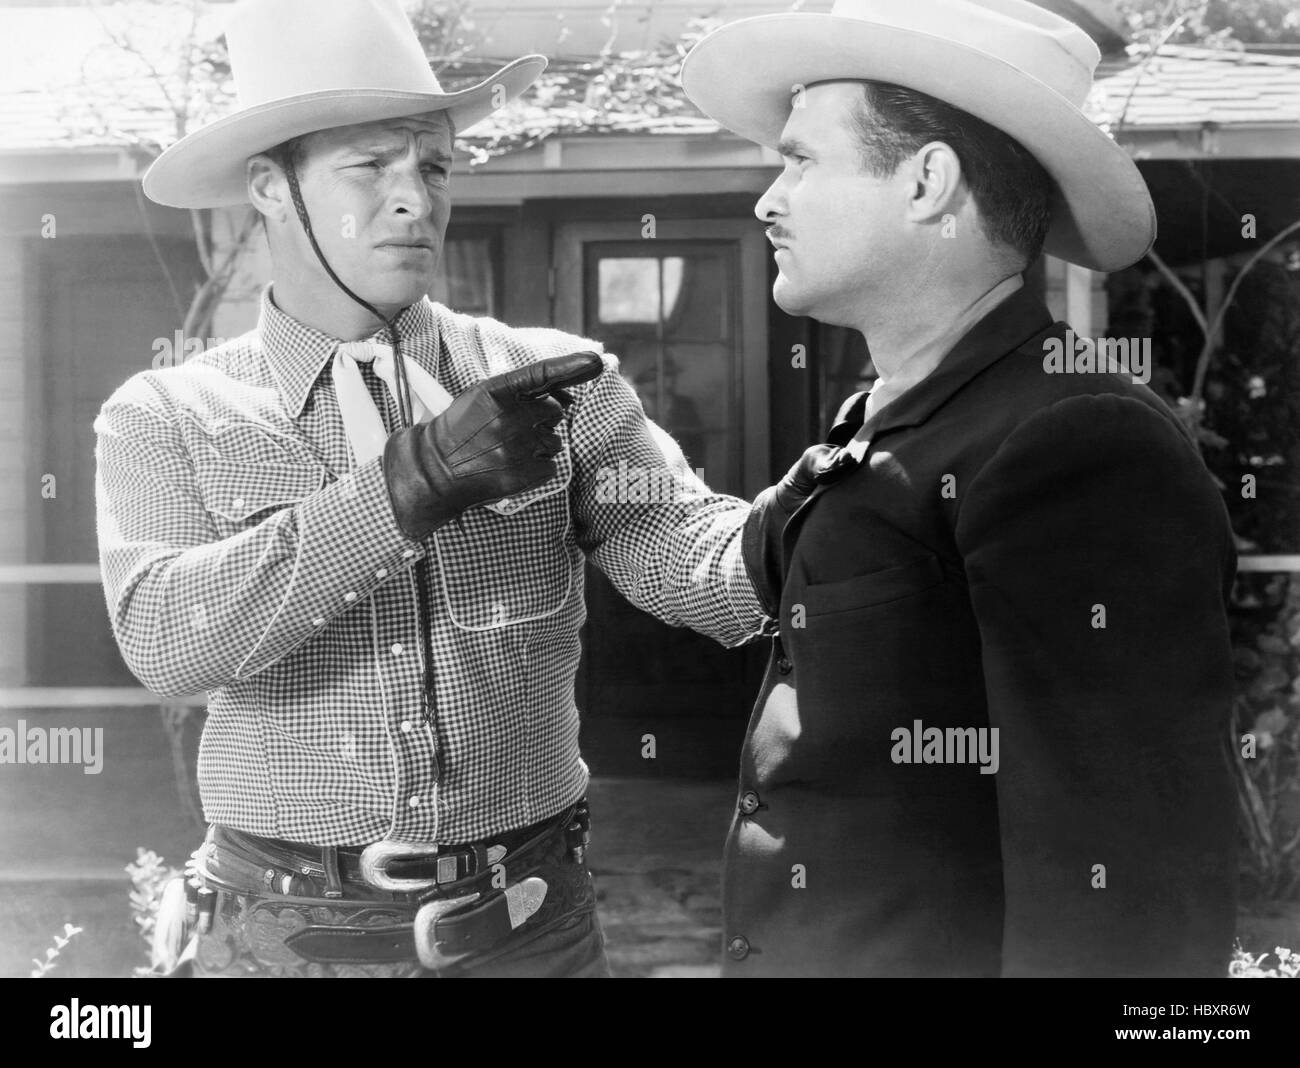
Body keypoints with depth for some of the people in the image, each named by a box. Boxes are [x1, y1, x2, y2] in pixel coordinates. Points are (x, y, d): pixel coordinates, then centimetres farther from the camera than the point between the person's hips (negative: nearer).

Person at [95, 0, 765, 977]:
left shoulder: (557, 383, -1)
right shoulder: (166, 419, -2)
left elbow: (702, 563, -12)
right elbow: (164, 637, -18)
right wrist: (414, 483, -27)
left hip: (529, 923, 1)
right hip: (286, 932, -1)